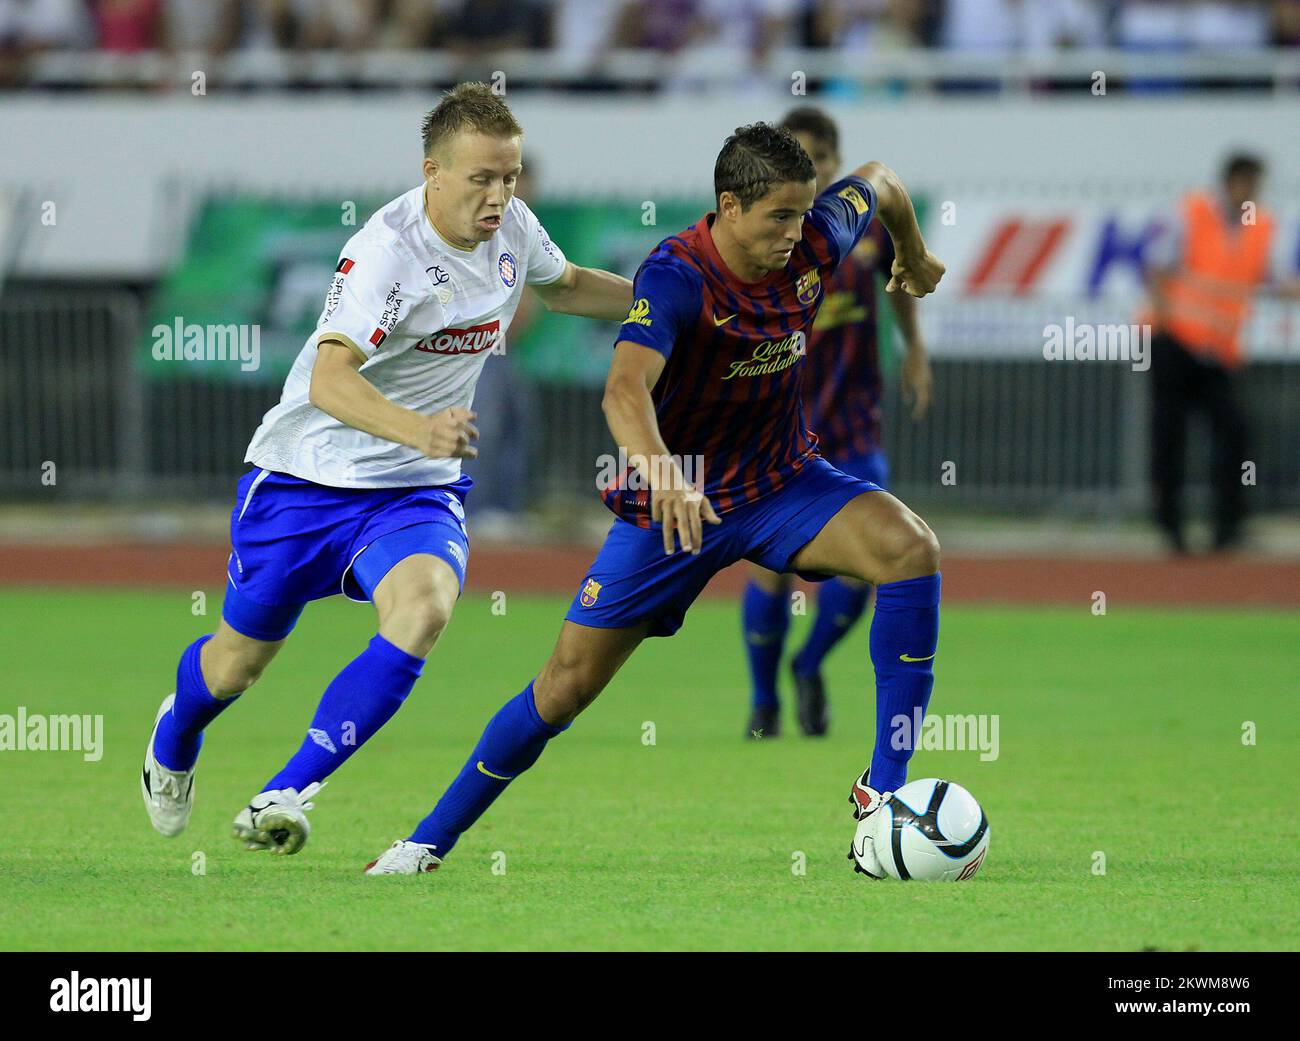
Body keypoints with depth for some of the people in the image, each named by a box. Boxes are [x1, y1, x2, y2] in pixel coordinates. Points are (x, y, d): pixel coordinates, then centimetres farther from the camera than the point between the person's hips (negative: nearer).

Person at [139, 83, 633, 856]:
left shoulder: (512, 228, -3)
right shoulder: (387, 248, -25)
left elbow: (565, 286, 24)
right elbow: (328, 381, -37)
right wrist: (420, 431, -53)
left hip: (418, 492, 4)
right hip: (306, 476, -4)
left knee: (425, 610, -29)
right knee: (238, 663, 10)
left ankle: (286, 795, -26)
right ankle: (174, 745, 48)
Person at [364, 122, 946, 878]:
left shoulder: (816, 241, -12)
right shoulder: (677, 275, -28)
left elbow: (880, 183, 12)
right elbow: (626, 389, -46)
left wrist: (915, 256, 32)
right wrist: (664, 475, -64)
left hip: (784, 481, 4)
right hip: (674, 500, -4)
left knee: (910, 547, -24)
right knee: (568, 684, -2)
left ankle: (884, 792, -19)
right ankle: (431, 841, 16)